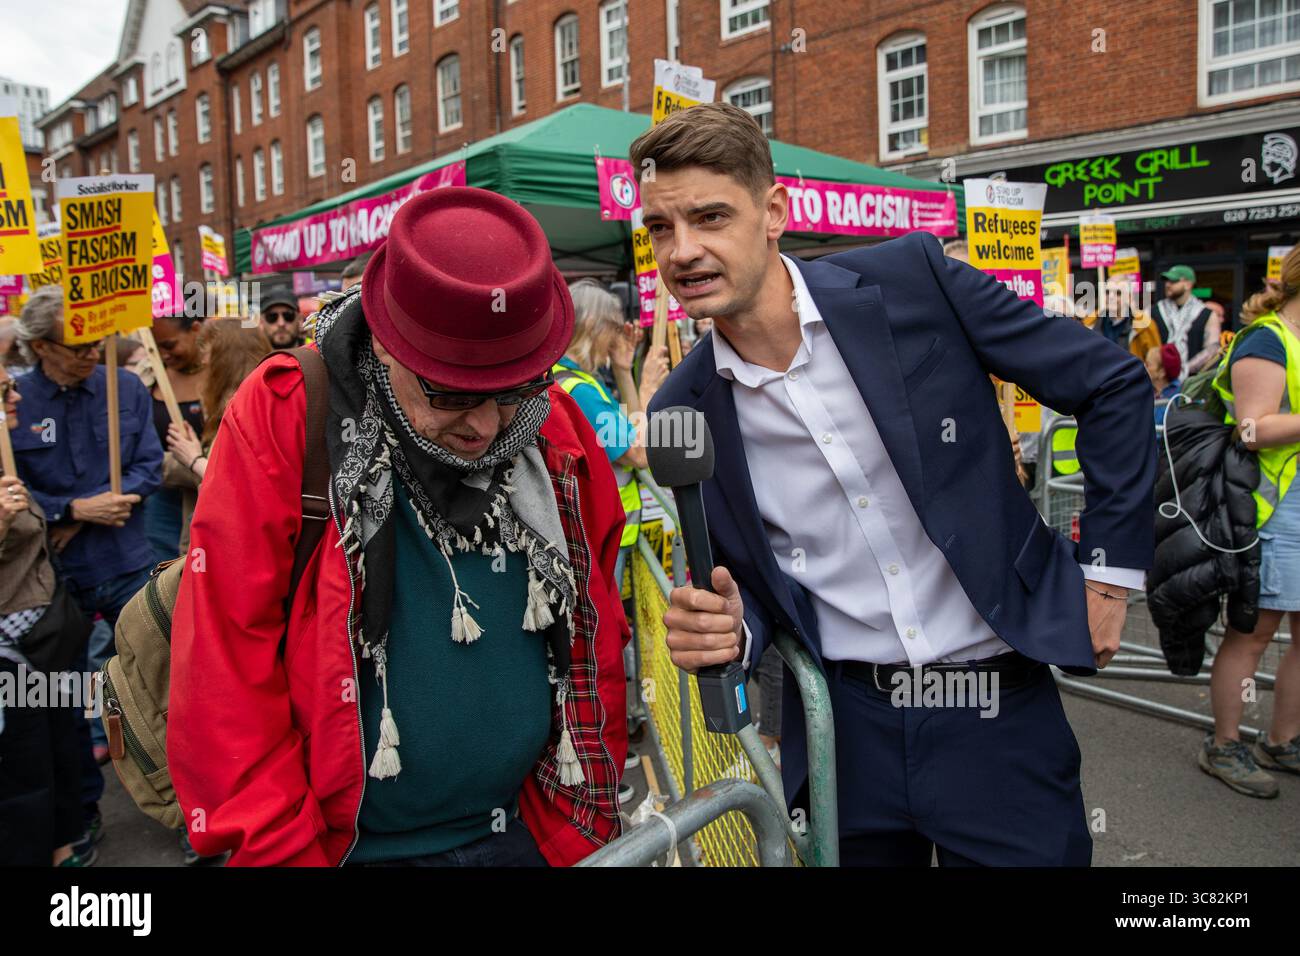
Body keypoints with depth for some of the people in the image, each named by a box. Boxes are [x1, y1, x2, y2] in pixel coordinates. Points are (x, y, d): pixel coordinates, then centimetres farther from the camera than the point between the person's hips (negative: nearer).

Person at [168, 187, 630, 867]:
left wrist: (592, 815, 8)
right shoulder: (279, 420, -16)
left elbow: (596, 639, 5)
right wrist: (283, 851, -12)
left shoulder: (557, 431, -5)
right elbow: (222, 670, -14)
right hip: (355, 842, -2)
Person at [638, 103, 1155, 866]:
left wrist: (1110, 568, -3)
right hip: (843, 727, 2)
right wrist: (732, 627, -15)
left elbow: (1113, 383, -2)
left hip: (996, 715, -1)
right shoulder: (683, 413, -5)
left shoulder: (912, 280, -12)